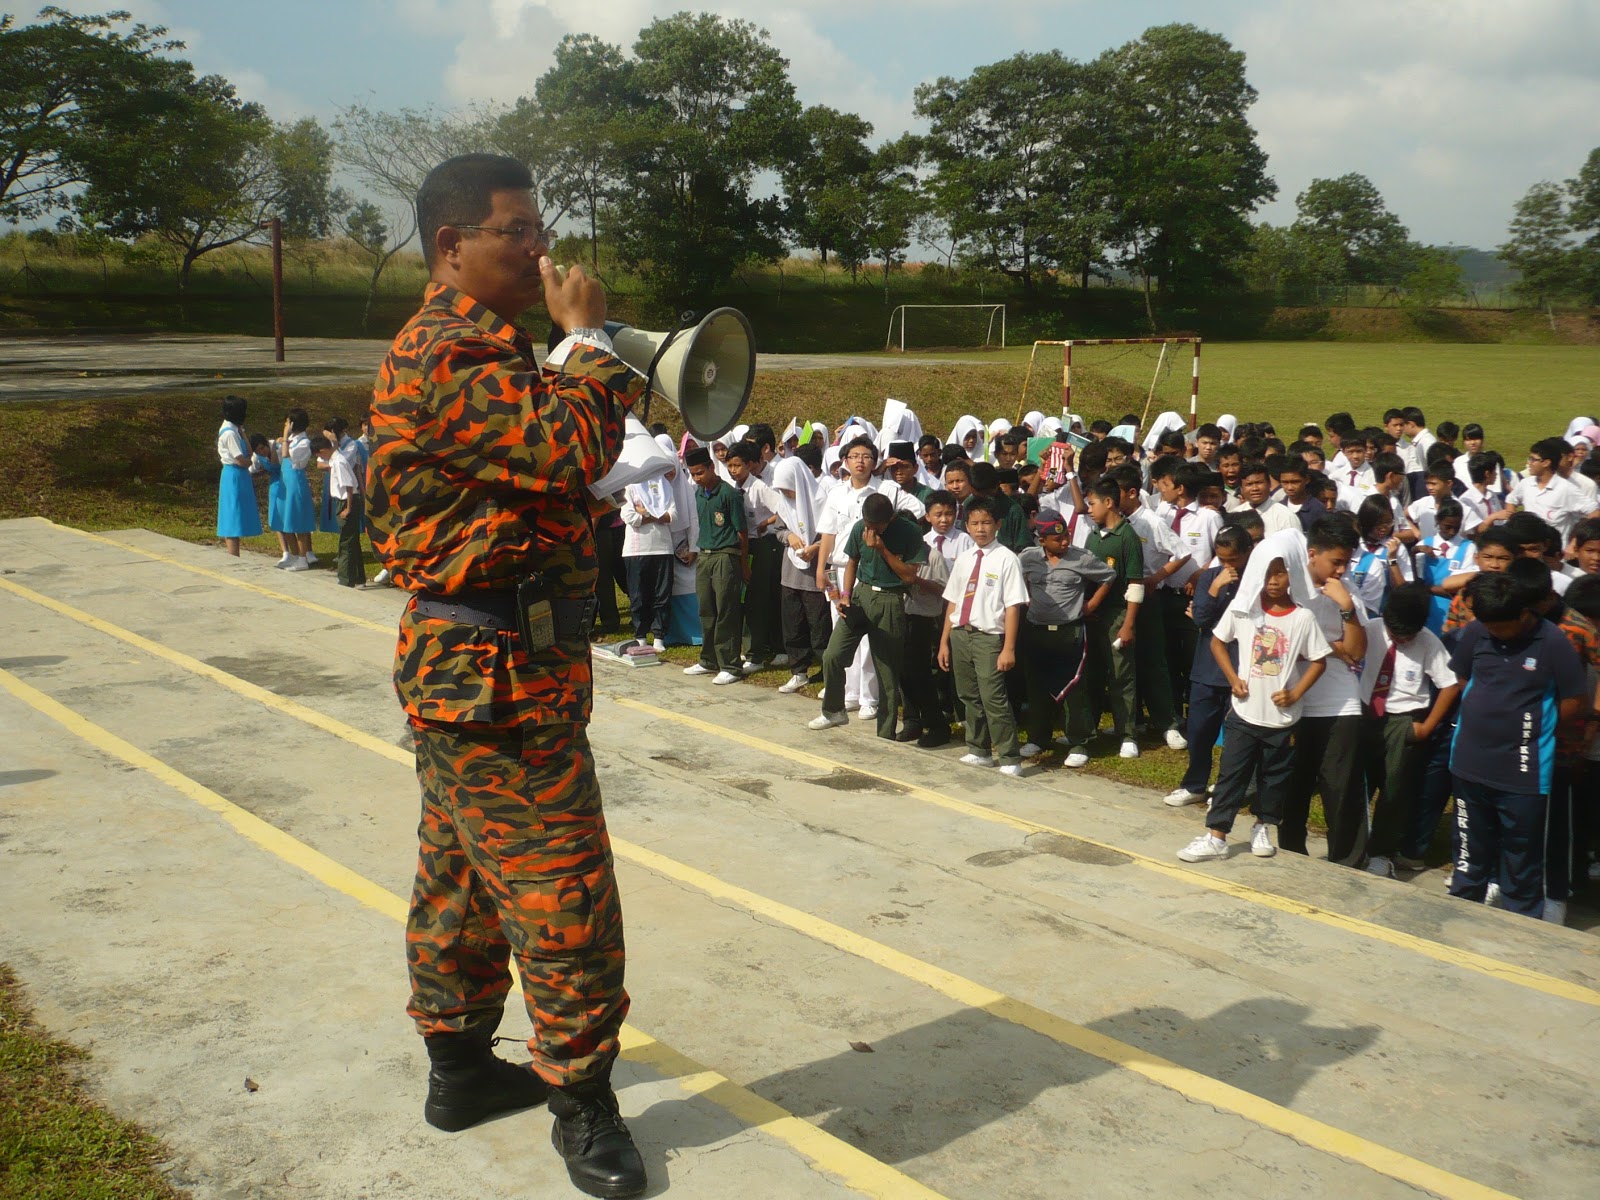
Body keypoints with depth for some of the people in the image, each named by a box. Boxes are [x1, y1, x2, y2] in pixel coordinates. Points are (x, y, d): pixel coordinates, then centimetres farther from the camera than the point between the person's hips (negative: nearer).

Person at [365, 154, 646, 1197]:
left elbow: (556, 448, 12)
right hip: (499, 673, -11)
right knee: (561, 890, -3)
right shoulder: (445, 358, -19)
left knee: (464, 877, 19)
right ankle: (582, 1100, 10)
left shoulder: (481, 351, 17)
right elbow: (574, 446, -29)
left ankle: (461, 1064, 32)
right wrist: (588, 336, -14)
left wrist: (592, 352, -1)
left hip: (474, 667, 11)